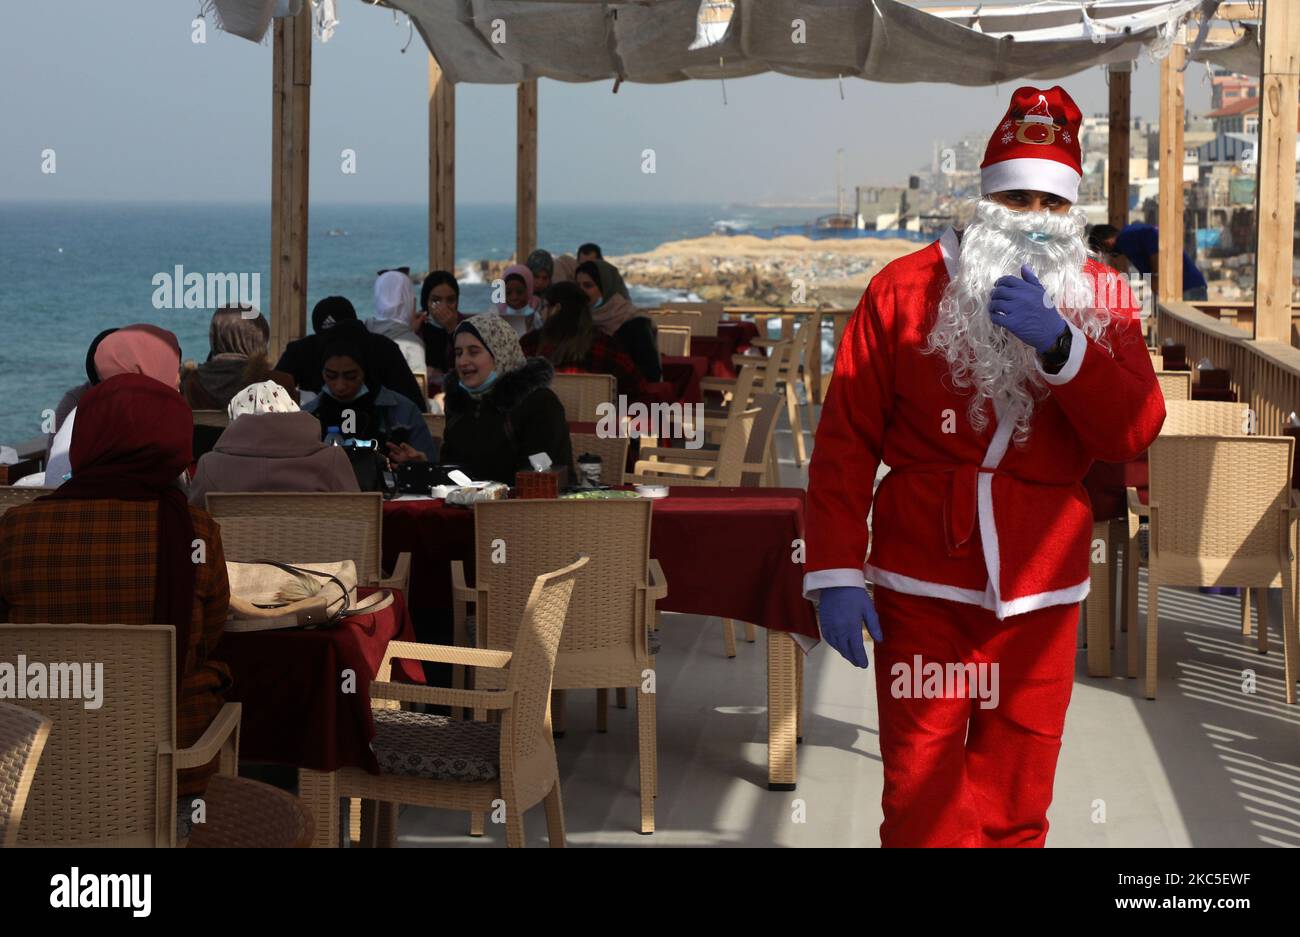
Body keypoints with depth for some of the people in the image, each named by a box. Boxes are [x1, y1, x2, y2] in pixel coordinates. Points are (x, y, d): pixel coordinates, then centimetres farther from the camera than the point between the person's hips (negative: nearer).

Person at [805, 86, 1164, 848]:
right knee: (923, 803, -1)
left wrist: (1060, 345, -22)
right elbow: (846, 442, -4)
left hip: (1040, 597, 2)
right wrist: (834, 573, -9)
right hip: (924, 591, -2)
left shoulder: (1102, 300, 5)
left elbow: (1134, 433, -8)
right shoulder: (906, 290, -2)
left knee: (1017, 808, 11)